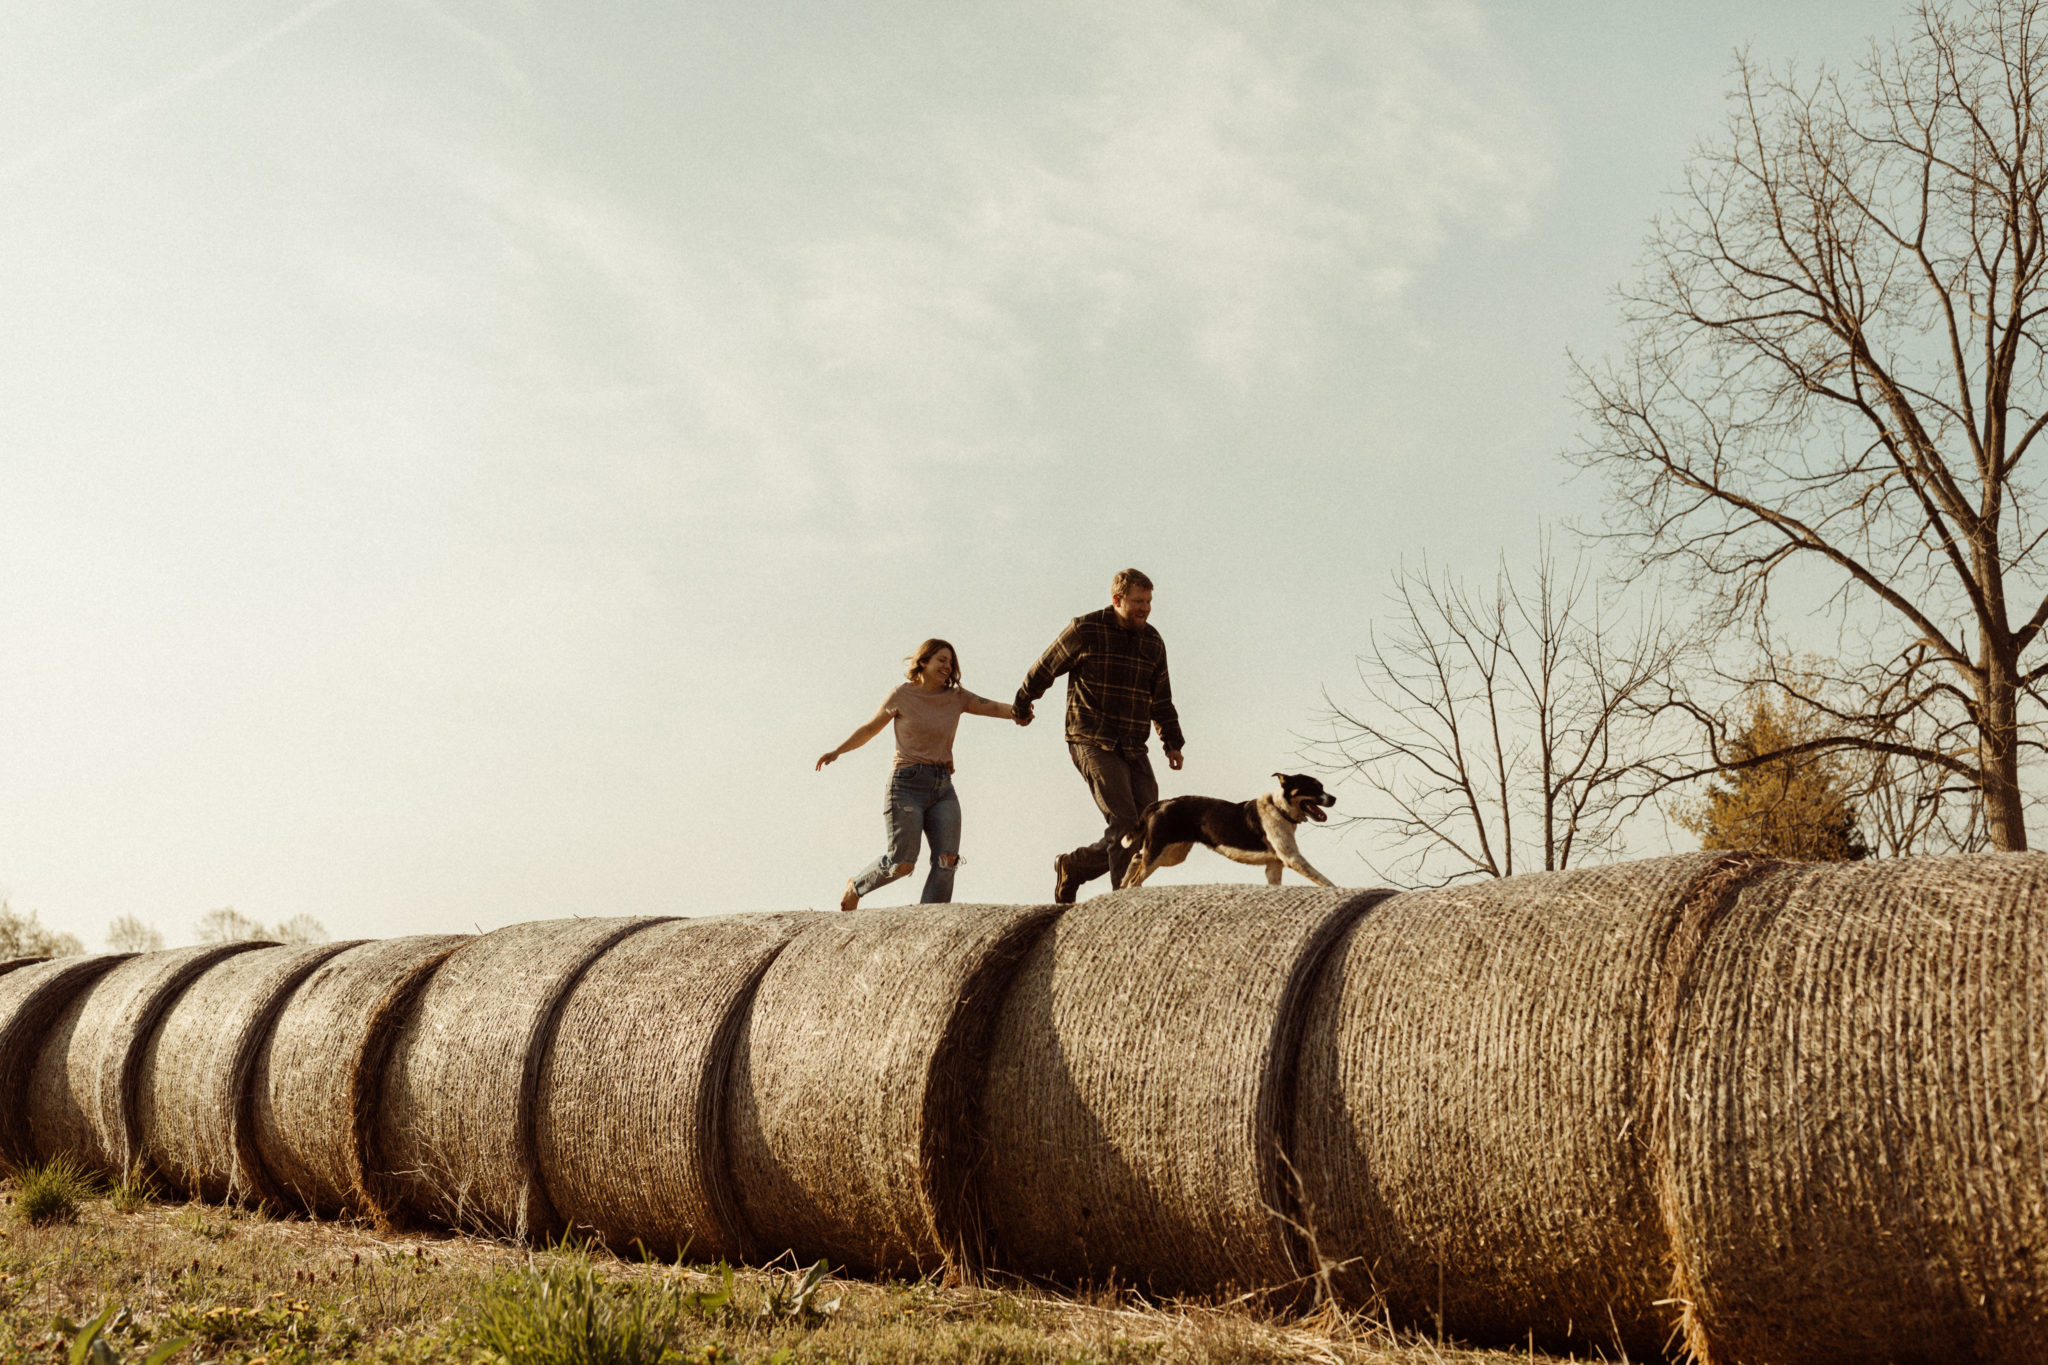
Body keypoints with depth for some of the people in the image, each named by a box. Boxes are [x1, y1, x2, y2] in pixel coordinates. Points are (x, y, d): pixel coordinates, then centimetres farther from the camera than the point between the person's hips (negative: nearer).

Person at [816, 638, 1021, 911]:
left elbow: (994, 707, -3)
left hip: (942, 789, 4)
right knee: (902, 863, -9)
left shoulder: (956, 697, 8)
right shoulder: (901, 694, -1)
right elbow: (870, 729, 9)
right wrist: (837, 751, -2)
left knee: (947, 859, -13)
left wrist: (1017, 712, -26)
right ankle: (857, 885, 21)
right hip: (907, 785, -4)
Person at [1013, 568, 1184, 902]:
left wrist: (1172, 743, 13)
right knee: (1125, 824, -17)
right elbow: (1045, 668, 8)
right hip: (1093, 745, -6)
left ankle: (1073, 867, 18)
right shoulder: (1085, 630, -6)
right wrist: (1022, 705, 20)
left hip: (1133, 750, 6)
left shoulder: (1153, 642, 12)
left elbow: (1161, 699, 21)